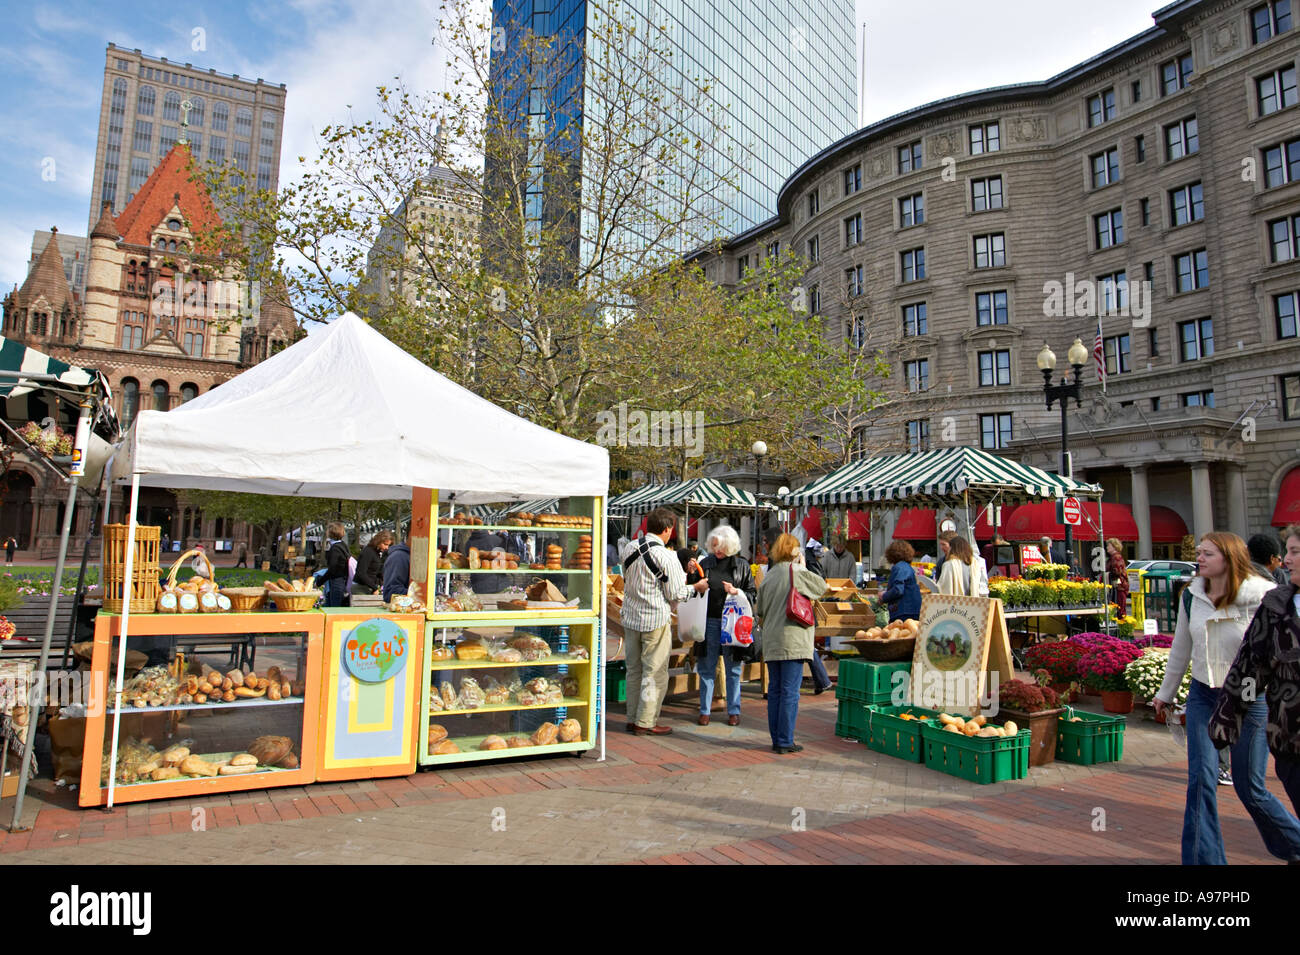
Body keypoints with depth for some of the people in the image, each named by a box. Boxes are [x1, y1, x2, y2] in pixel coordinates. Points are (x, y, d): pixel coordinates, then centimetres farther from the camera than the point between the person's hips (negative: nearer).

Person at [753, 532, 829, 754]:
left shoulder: (768, 576, 8)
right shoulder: (797, 572, -10)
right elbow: (822, 586, 6)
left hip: (771, 642, 6)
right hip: (792, 640, -6)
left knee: (774, 691, 11)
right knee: (790, 692, -1)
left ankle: (776, 739, 18)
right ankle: (785, 741, 3)